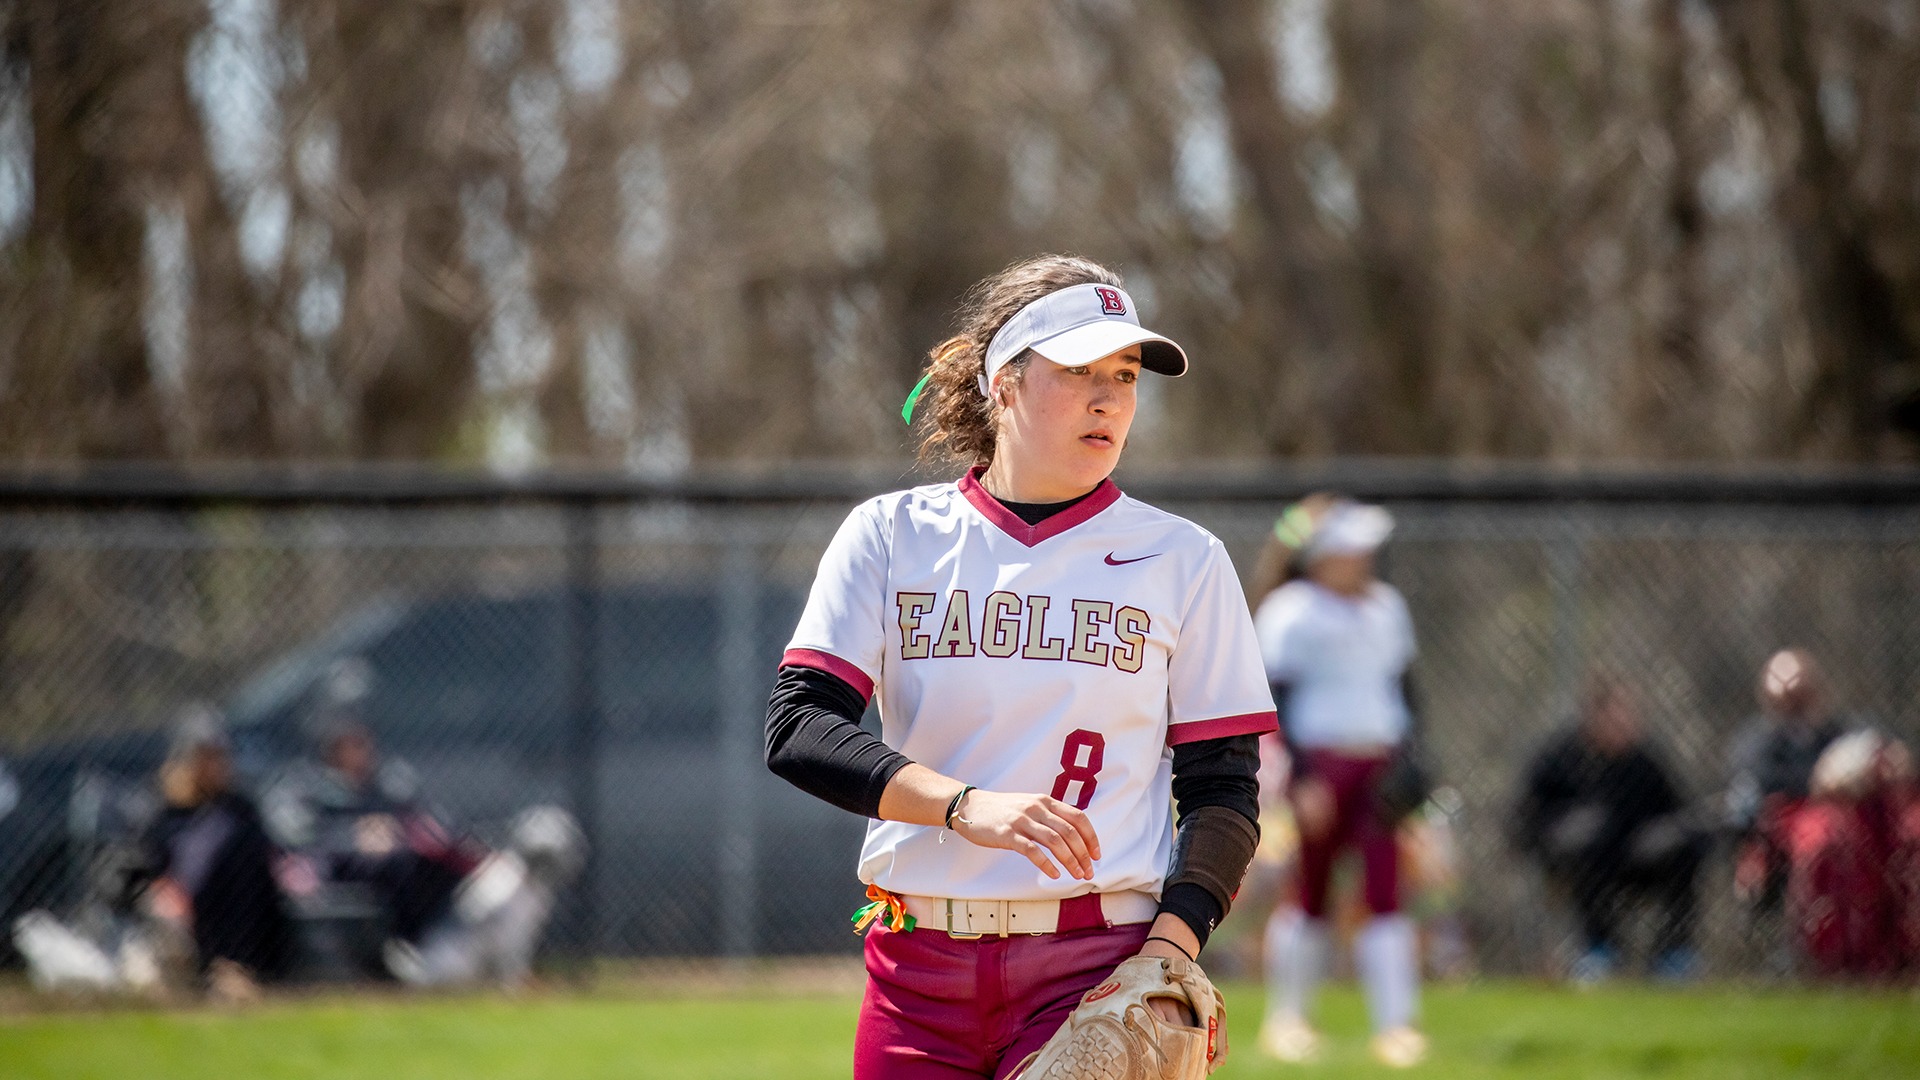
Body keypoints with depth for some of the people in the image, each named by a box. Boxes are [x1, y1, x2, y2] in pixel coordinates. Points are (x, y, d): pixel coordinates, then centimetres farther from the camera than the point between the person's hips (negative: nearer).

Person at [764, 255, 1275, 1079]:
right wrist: (965, 806, -21)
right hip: (916, 971, 2)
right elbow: (795, 727, -5)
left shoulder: (1180, 560, 7)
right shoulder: (891, 536, 7)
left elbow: (1223, 789, 5)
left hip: (1094, 970, -2)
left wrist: (1170, 945, -12)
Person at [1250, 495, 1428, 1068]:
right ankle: (1287, 1017, 15)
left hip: (1381, 762, 5)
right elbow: (1278, 705, -10)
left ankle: (1395, 1023, -6)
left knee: (1386, 890, -4)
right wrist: (1304, 779, -16)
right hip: (1321, 766, -5)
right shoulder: (1291, 613, -6)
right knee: (1311, 892, 1)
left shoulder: (1386, 607, 14)